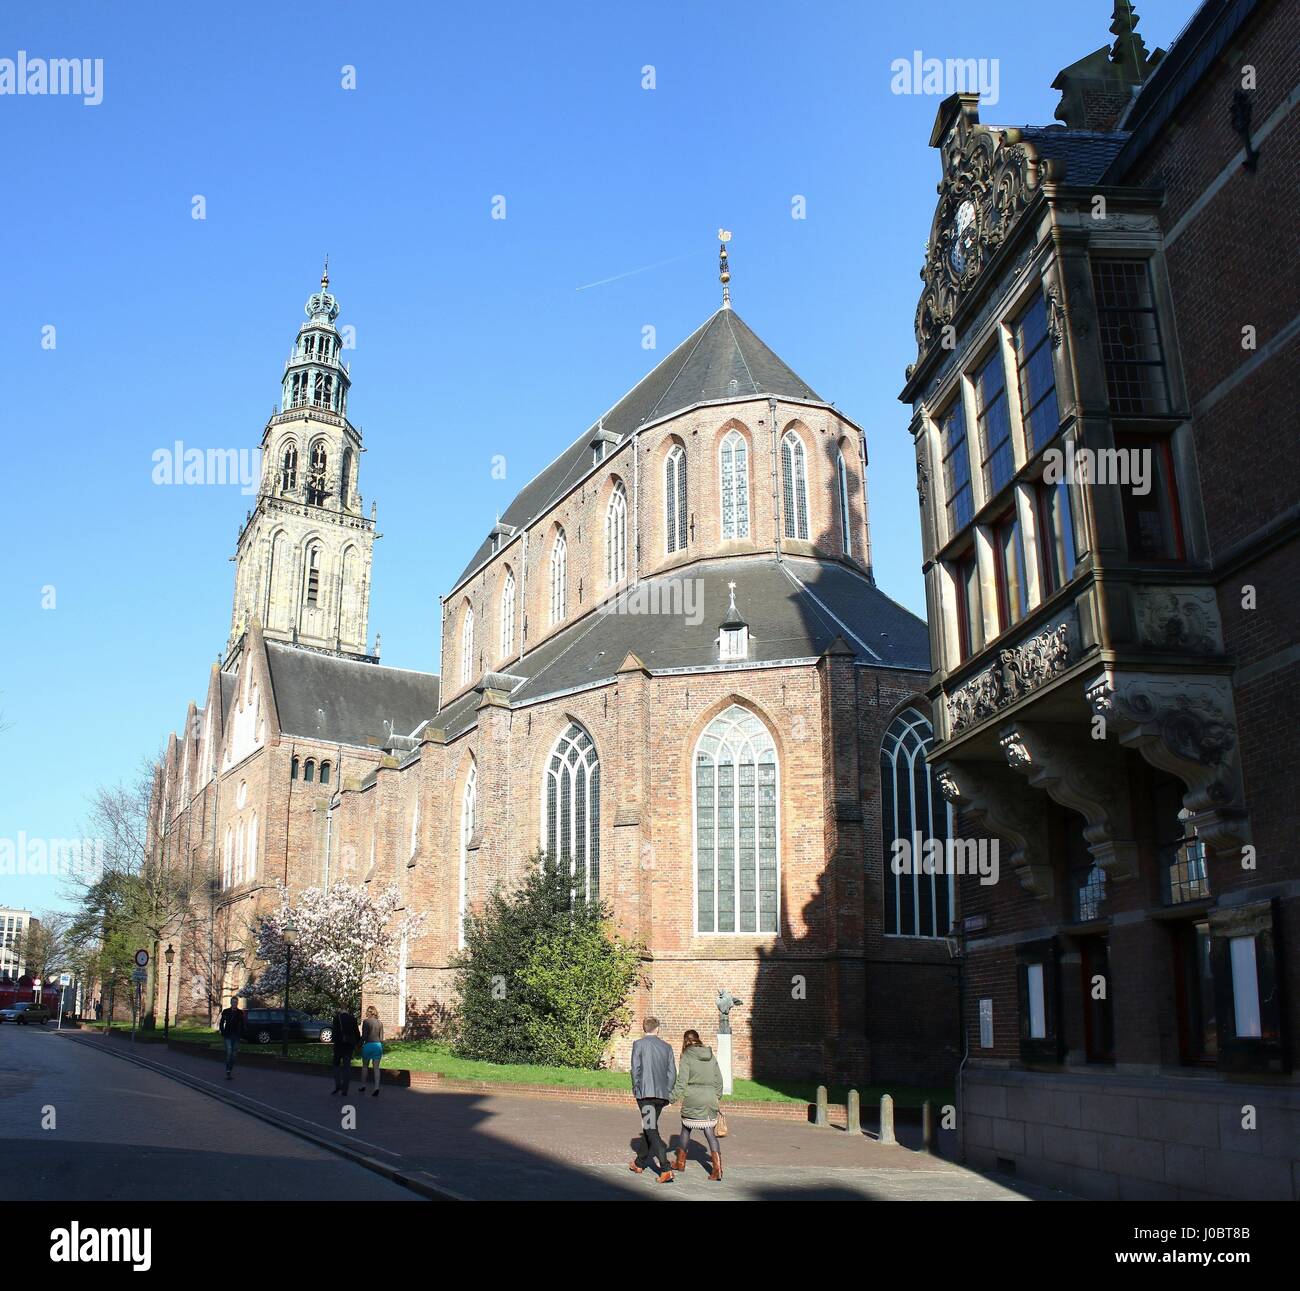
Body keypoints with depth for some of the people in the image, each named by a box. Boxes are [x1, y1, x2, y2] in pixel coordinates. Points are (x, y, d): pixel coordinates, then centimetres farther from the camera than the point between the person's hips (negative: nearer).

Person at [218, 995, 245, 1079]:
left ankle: (230, 1070, 17)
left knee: (233, 1054, 6)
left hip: (236, 1036, 2)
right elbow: (221, 1023, 6)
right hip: (228, 1036, -2)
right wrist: (223, 1033, -2)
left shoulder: (240, 1013, 4)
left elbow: (242, 1025, 9)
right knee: (229, 1052, -16)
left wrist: (241, 1034, 0)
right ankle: (228, 1072, -17)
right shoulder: (226, 1012, 0)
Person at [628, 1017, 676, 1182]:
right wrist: (667, 1093, 14)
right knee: (650, 1127, 21)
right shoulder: (667, 1047, 11)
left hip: (645, 1092, -5)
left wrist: (636, 1089, 4)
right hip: (662, 1093, 5)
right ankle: (639, 1162, 33)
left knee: (651, 1130, -8)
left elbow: (635, 1069, -6)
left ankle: (666, 1169, -20)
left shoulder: (639, 1044, 0)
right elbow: (672, 1072, 8)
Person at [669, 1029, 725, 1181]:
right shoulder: (711, 1056, 7)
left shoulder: (687, 1057, -7)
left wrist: (672, 1098, -3)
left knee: (686, 1129, 17)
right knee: (710, 1132, 3)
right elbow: (718, 1079, 12)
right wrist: (718, 1097, 23)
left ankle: (681, 1162, 31)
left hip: (692, 1100, -3)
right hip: (710, 1098, 3)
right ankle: (718, 1168, -10)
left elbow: (681, 1082, -11)